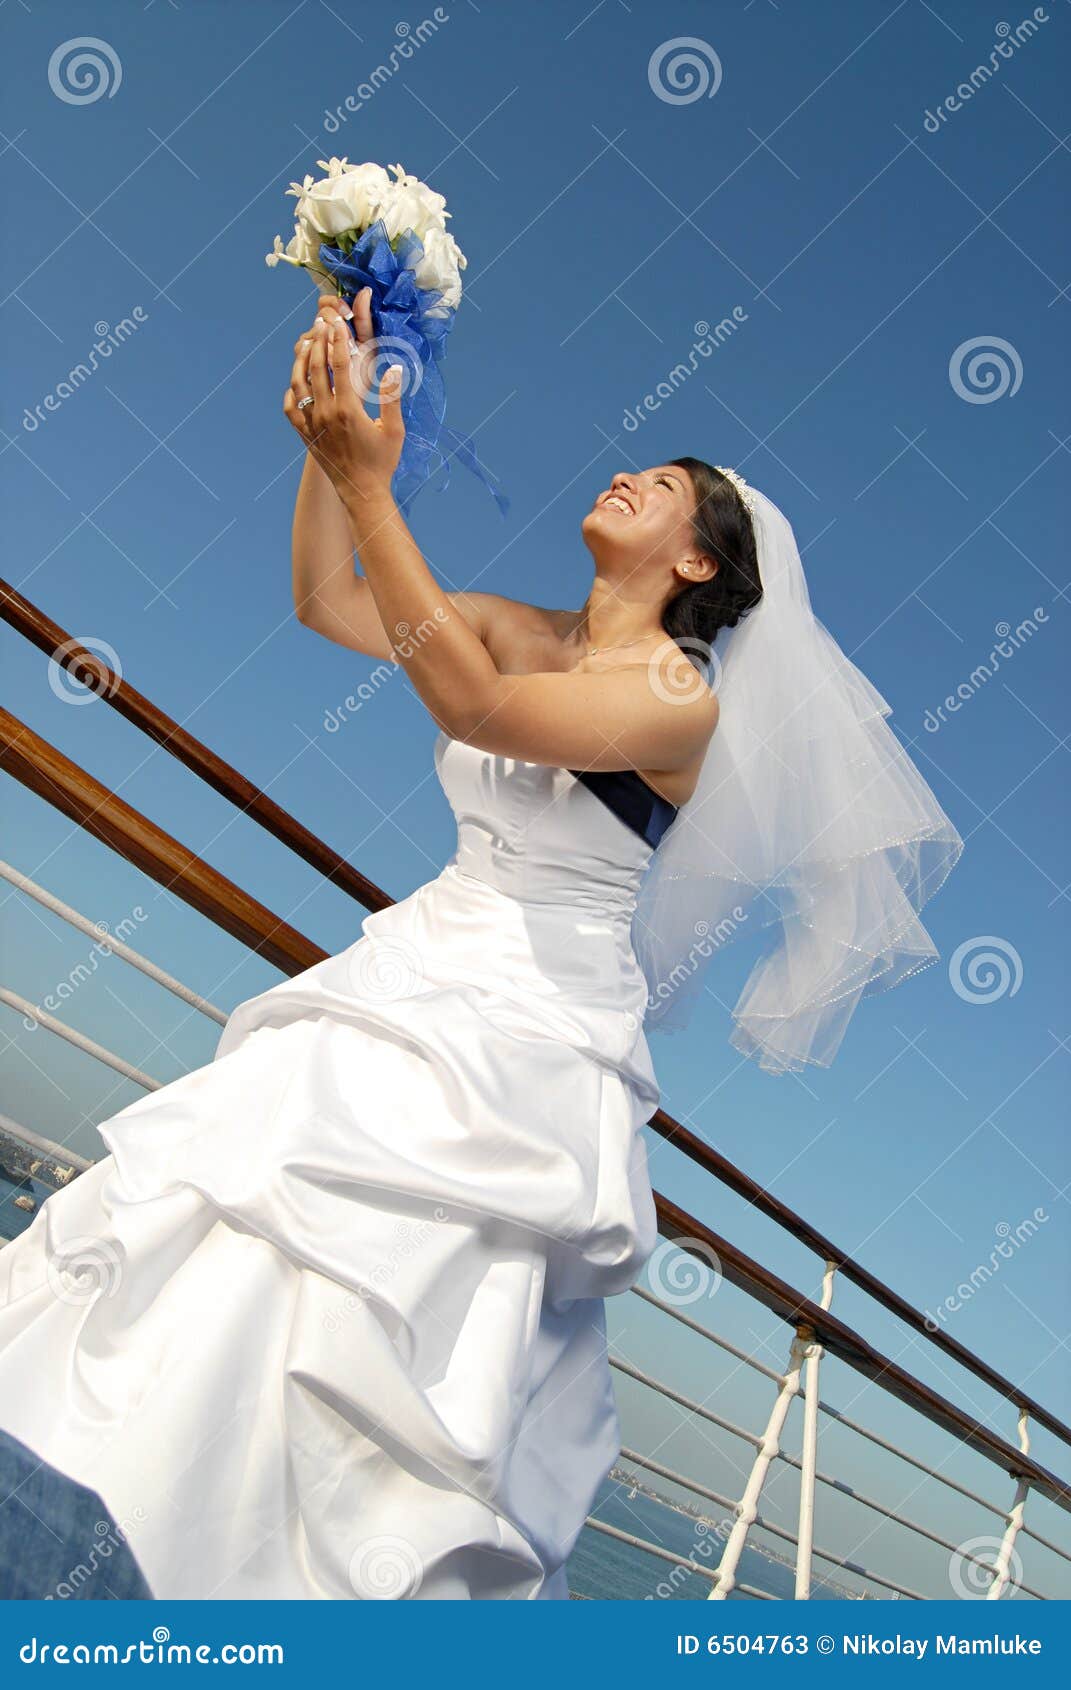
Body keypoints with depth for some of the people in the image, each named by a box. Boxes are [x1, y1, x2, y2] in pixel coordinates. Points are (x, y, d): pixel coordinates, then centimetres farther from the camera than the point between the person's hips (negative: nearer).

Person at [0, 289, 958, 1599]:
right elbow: (329, 605, 4)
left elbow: (473, 708, -28)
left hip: (528, 1022, -6)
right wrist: (332, 432, -7)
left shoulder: (678, 693, -13)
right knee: (222, 1201, 1)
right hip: (419, 969, 7)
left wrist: (365, 478, -30)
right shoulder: (515, 628, 9)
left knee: (360, 1303, -12)